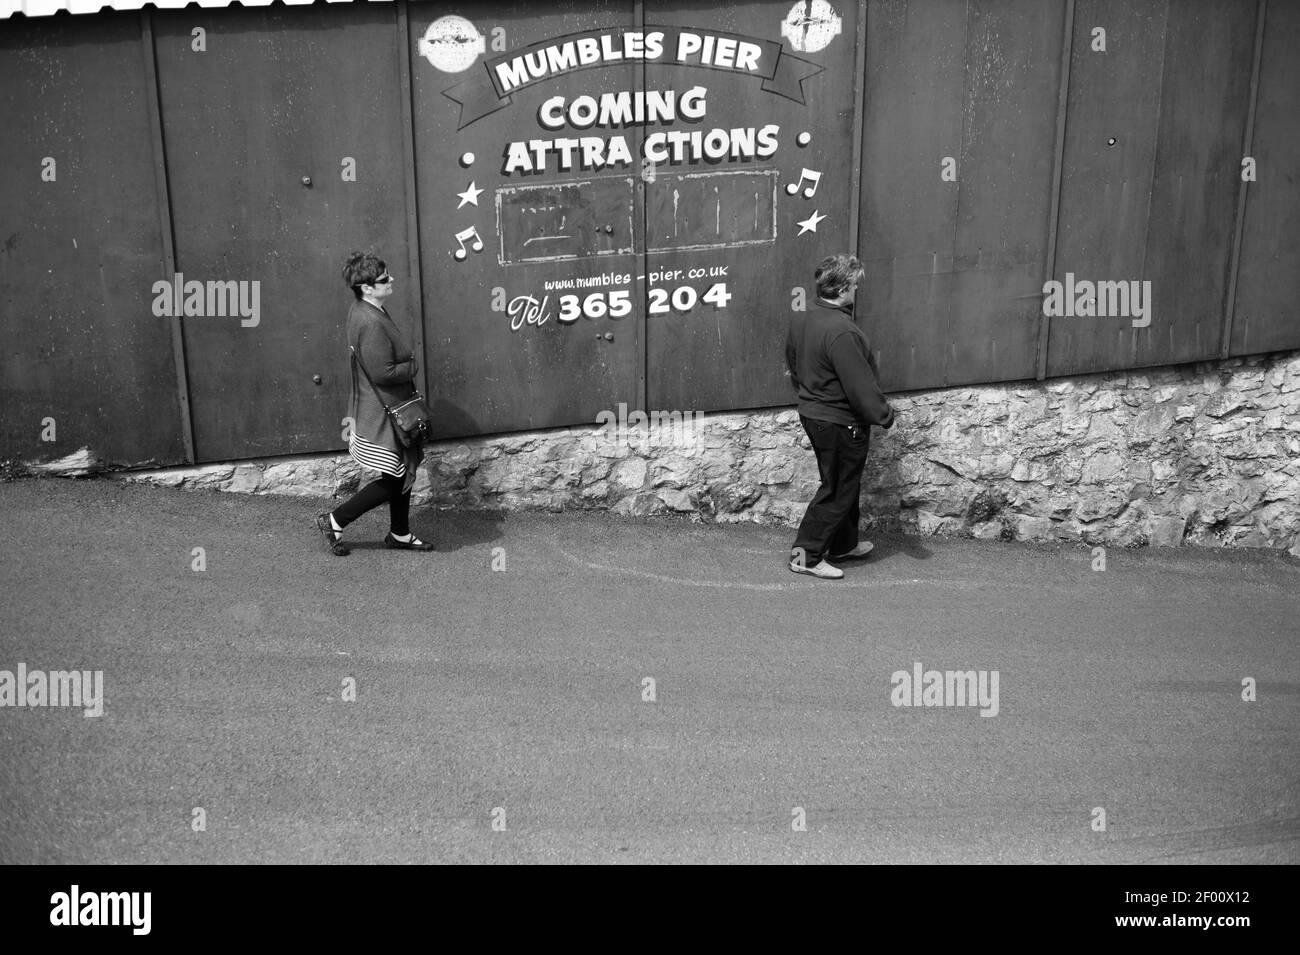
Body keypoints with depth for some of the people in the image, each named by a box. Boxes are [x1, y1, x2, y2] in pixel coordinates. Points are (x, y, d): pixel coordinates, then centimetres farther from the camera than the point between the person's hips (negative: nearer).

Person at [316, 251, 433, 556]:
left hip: (391, 408, 10)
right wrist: (413, 367, -12)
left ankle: (399, 533, 30)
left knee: (404, 473, 17)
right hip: (382, 412, -10)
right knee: (395, 479, -1)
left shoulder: (363, 310, 7)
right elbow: (382, 373, -27)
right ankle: (334, 521, 10)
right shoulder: (371, 323, -26)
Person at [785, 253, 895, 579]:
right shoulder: (841, 331, -28)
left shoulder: (801, 320, 2)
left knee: (844, 484, 23)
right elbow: (860, 384, -25)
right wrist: (884, 415, -14)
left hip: (812, 414, 10)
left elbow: (793, 363, 17)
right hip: (840, 422, -10)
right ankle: (806, 556, 9)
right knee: (838, 491, 3)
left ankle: (844, 545, 36)